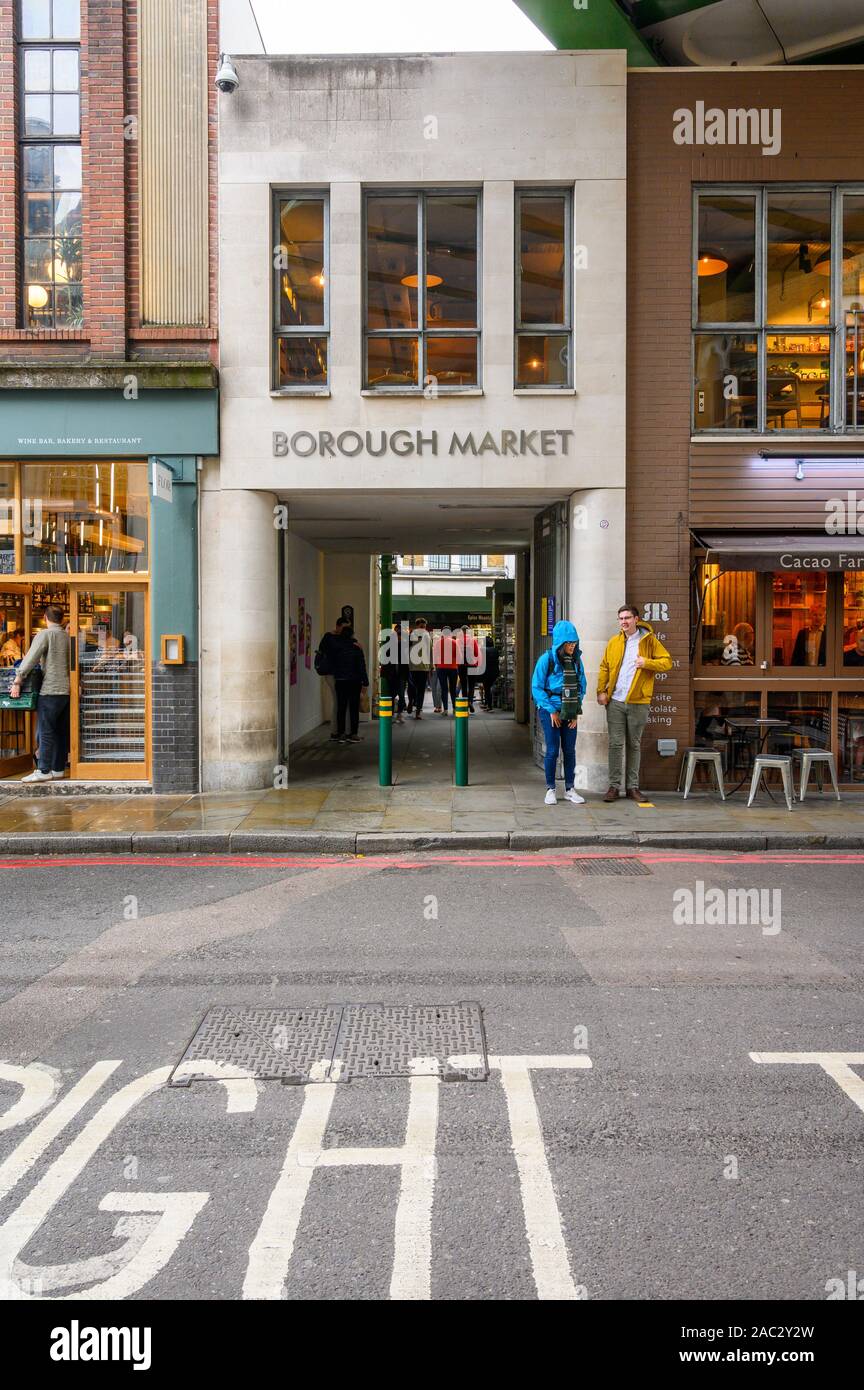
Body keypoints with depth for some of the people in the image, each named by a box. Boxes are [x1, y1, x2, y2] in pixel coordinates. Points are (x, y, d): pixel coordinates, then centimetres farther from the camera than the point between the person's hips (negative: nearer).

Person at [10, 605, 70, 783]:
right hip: (67, 690, 6)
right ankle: (58, 769, 14)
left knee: (46, 732, -4)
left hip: (50, 690, -6)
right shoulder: (68, 637, 10)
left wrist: (17, 681, -9)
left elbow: (31, 658, -12)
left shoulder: (44, 634, -7)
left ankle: (44, 771, -5)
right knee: (62, 731, 9)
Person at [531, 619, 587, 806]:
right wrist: (551, 711, -10)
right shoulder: (547, 659, -9)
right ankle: (550, 790, 11)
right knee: (552, 750, -2)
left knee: (569, 750, 8)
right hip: (551, 710, -4)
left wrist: (576, 711, 2)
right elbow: (536, 687, -9)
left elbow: (582, 685, 10)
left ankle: (570, 789, 18)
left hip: (570, 712, 4)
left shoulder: (576, 660, 4)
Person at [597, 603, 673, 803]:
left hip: (638, 702, -1)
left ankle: (633, 787, 15)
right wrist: (601, 691, -1)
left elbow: (667, 662, -2)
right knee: (615, 744, 1)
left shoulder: (649, 640, 0)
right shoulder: (614, 642, 7)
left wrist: (647, 662, -17)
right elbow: (604, 668, 10)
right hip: (615, 702, 1)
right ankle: (614, 786, 8)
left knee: (634, 745, 8)